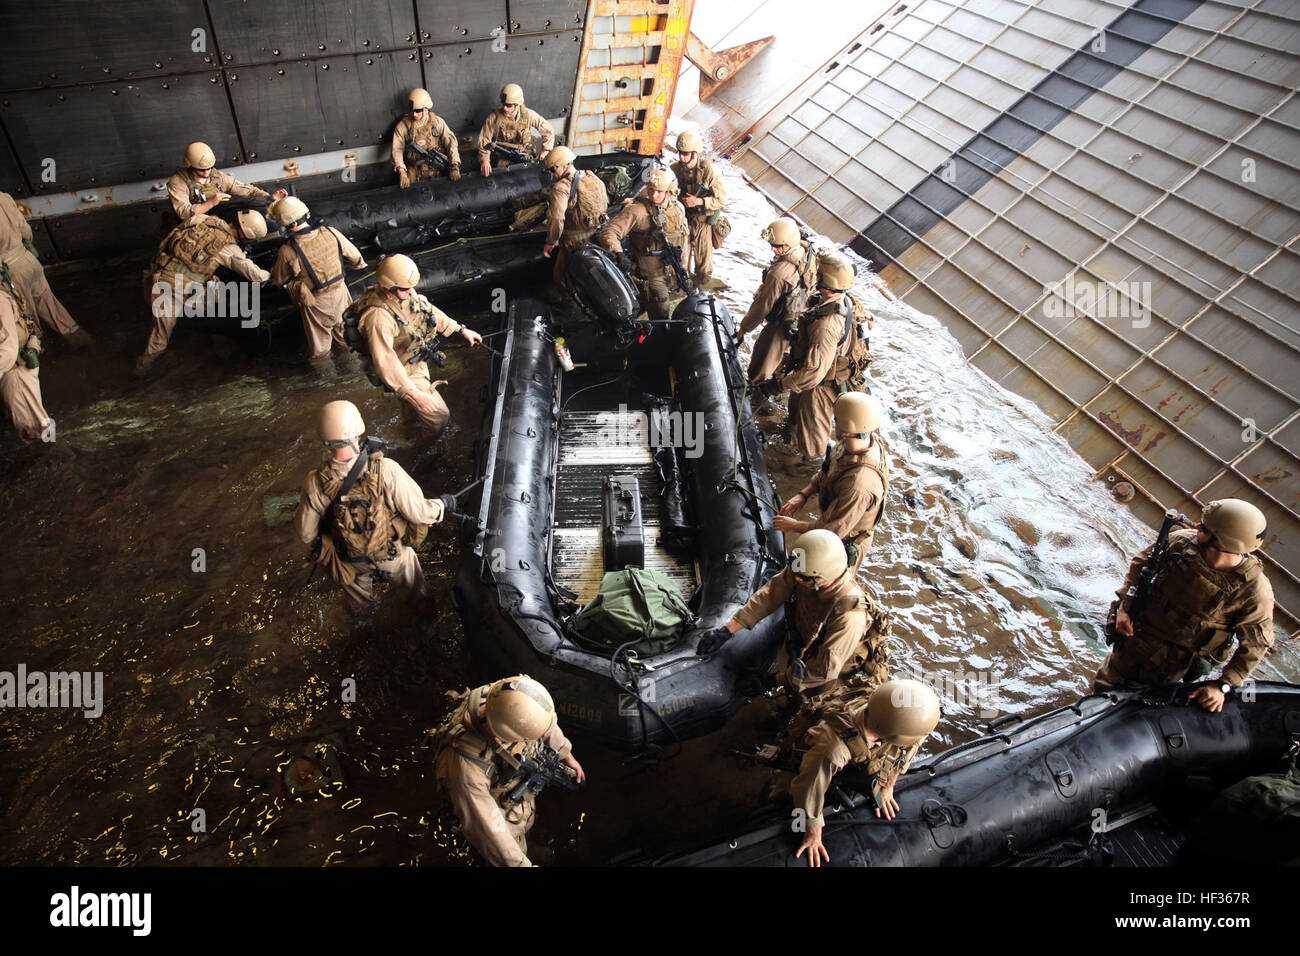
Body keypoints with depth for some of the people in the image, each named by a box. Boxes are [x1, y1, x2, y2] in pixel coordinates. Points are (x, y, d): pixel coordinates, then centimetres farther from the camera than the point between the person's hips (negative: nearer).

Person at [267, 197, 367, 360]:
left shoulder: (287, 251, -28)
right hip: (339, 291, 3)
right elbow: (354, 256, -6)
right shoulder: (330, 233, -22)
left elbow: (279, 280, -8)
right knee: (343, 321, 32)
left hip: (316, 301, -2)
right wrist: (359, 264, 19)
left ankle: (319, 352, 52)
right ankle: (346, 342, 58)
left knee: (319, 330, 26)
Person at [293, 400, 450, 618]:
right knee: (411, 582, 33)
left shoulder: (315, 483, -28)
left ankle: (364, 610, 66)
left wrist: (298, 515, 9)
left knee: (355, 584, 37)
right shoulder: (385, 471, -35)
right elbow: (418, 513, -28)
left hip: (351, 560, 1)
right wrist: (443, 505, -8)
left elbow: (305, 535, -13)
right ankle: (423, 607, 62)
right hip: (392, 555, -1)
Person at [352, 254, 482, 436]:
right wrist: (415, 394, -41)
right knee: (440, 415, -2)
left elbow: (430, 311, 9)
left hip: (419, 360, 8)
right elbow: (385, 362, -38)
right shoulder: (378, 316, -36)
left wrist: (462, 330, 10)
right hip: (404, 373, -8)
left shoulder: (405, 293, -11)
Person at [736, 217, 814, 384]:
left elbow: (762, 306, -27)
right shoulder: (805, 250, -12)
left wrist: (744, 327, -12)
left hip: (783, 324, -10)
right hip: (803, 317, 10)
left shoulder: (779, 274, -38)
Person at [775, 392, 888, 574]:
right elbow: (826, 473, 2)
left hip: (845, 543, -8)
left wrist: (793, 526, -19)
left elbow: (833, 530, -33)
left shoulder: (859, 485, -45)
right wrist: (803, 494, -8)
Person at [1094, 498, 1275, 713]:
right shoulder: (1183, 541, -20)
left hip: (1176, 658, -3)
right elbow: (1141, 563, -1)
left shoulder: (1255, 592, -25)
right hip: (1138, 633, 3)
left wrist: (1223, 686, -17)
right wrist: (1125, 605, -9)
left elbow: (1256, 645, -13)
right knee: (1104, 688, 18)